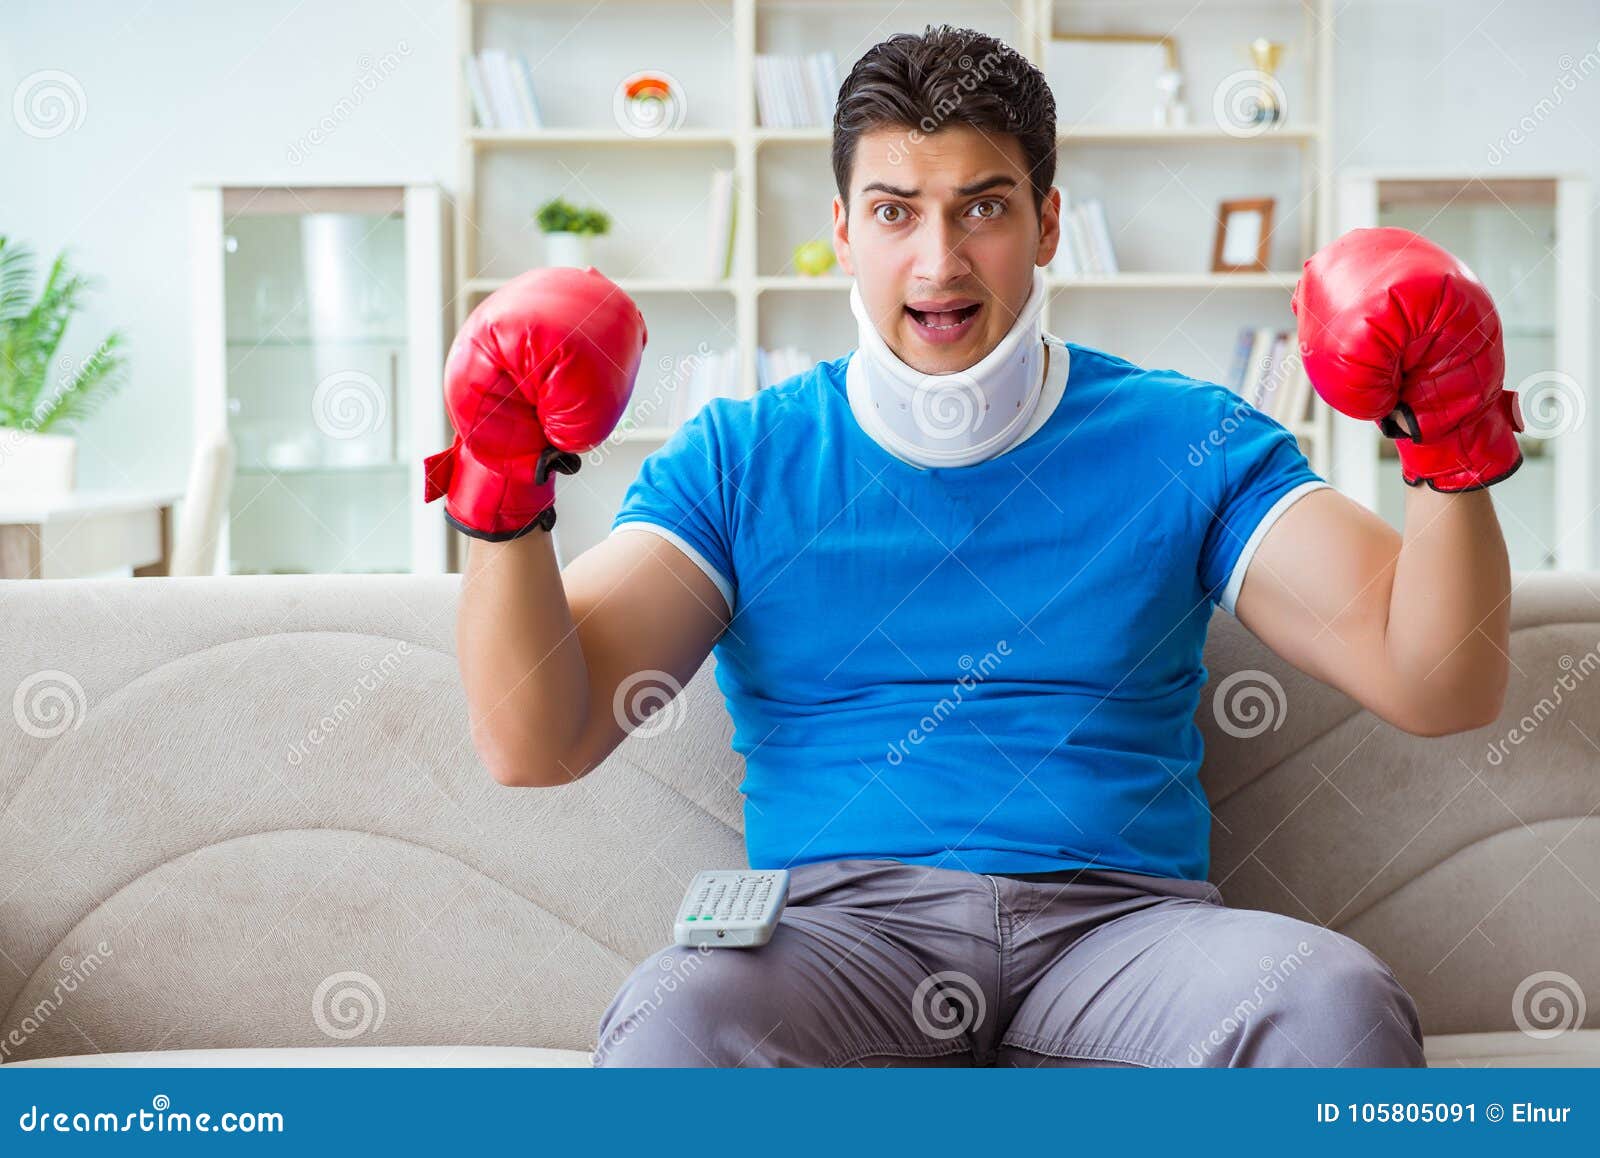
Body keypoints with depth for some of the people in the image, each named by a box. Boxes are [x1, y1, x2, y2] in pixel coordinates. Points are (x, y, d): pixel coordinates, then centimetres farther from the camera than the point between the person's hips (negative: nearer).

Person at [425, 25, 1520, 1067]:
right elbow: (535, 742, 2)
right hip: (841, 918, -1)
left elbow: (1438, 689, 3)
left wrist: (1453, 449, -13)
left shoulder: (1185, 441, 11)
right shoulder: (740, 458, 11)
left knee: (1339, 1004, -32)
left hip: (1122, 919, 1)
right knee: (671, 1022, -35)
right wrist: (505, 496, -13)